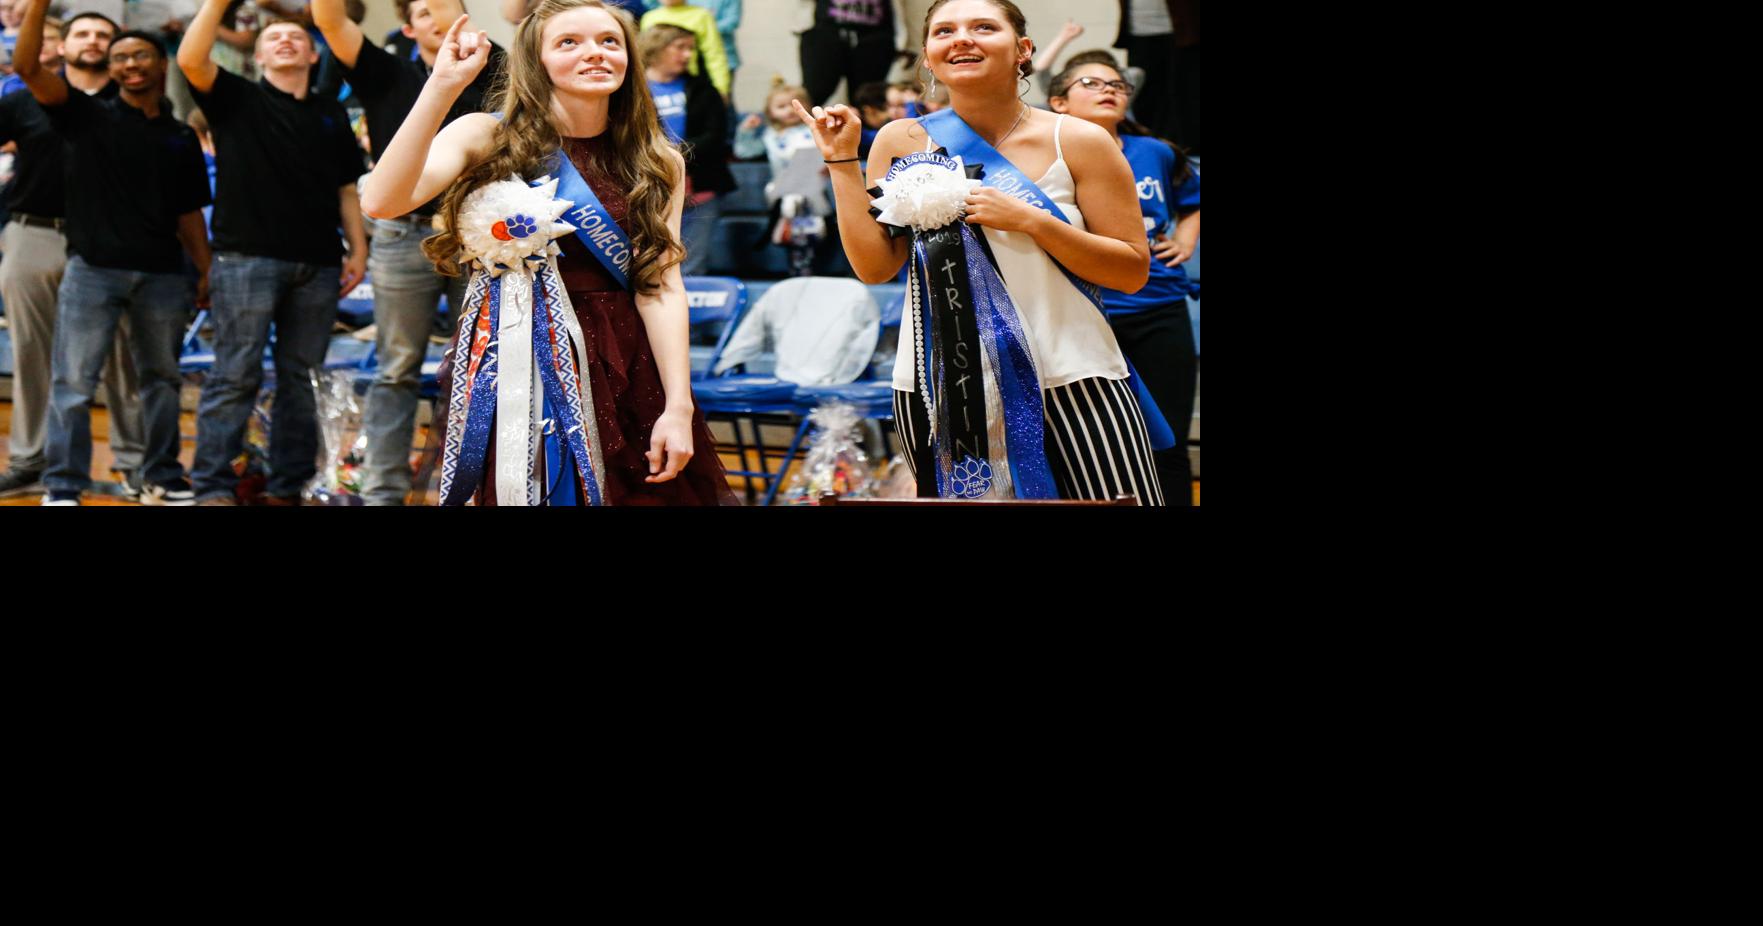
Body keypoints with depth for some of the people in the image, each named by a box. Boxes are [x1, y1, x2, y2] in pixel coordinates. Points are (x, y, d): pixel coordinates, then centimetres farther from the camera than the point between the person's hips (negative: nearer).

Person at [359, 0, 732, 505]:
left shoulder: (658, 164, 5)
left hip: (622, 366, 2)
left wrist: (679, 408, -11)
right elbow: (381, 201, -18)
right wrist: (442, 86, -22)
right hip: (517, 365, -2)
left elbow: (661, 285, -2)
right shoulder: (488, 137, -3)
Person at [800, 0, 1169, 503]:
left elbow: (1134, 270, -4)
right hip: (943, 384, 2)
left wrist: (1031, 220, -15)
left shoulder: (1078, 141, -3)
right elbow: (874, 266, 0)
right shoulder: (903, 141, 3)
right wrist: (842, 159, -3)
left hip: (1072, 379, -1)